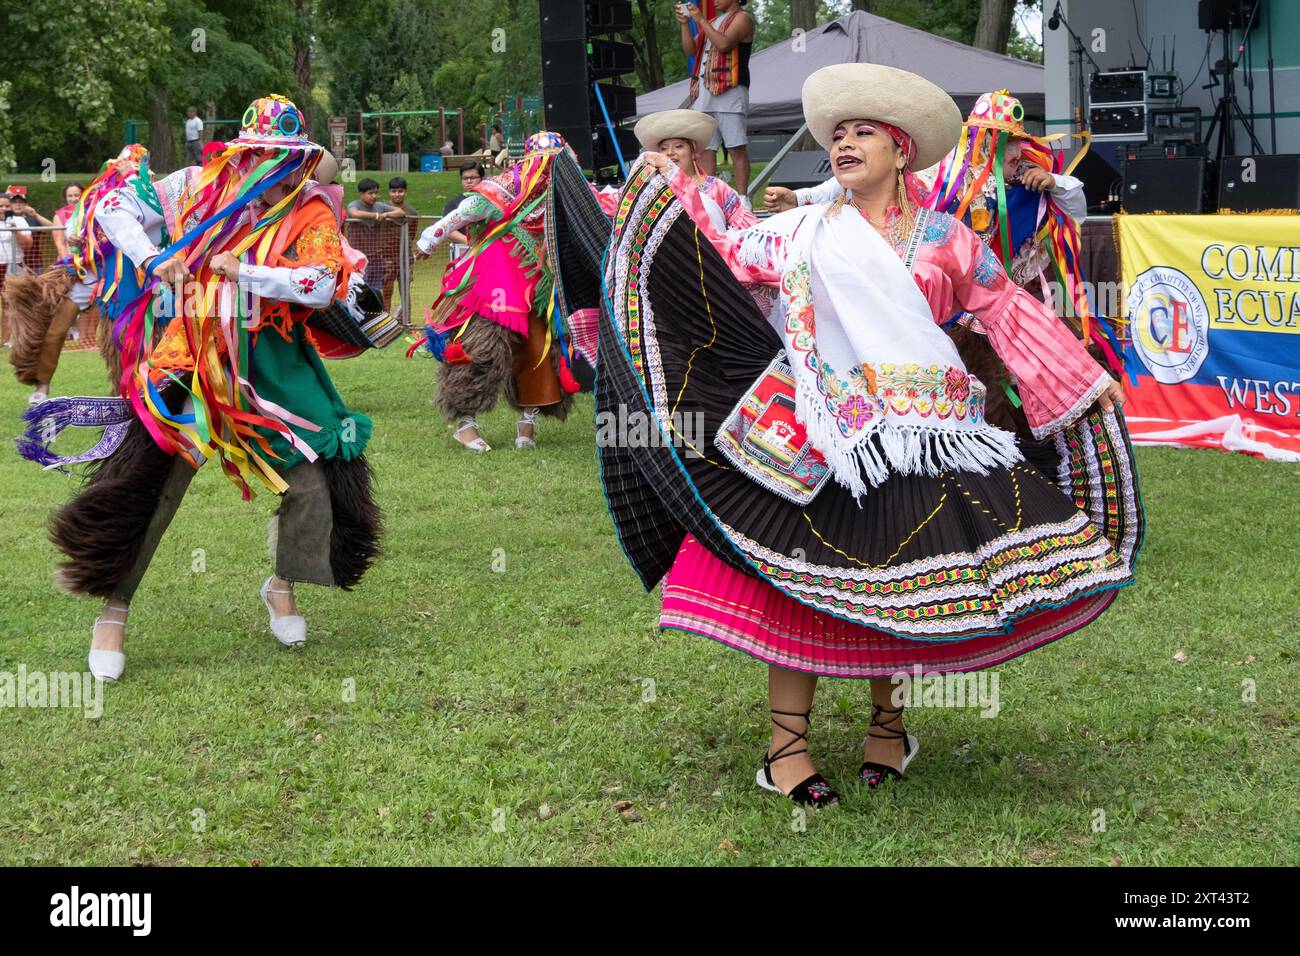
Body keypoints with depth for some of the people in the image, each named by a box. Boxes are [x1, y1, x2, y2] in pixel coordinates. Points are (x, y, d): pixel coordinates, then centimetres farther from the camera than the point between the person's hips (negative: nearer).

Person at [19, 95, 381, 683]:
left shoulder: (311, 213, -1)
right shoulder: (199, 188, 0)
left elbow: (323, 285, -16)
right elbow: (114, 206, 2)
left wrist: (242, 271, -20)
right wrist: (153, 257, -14)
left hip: (270, 364, 1)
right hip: (189, 358, -1)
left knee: (315, 477, -1)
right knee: (148, 479, -5)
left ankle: (282, 586, 26)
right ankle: (113, 613, 10)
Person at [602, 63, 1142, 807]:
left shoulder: (944, 237, 9)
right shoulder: (804, 231, 10)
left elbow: (1008, 311, 13)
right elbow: (725, 257, 15)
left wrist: (1086, 377, 13)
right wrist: (668, 189, 10)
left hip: (919, 435, 0)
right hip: (818, 436, 0)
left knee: (907, 580, -1)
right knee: (798, 576, -4)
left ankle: (888, 723, 20)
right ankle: (788, 743, 4)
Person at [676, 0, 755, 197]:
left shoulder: (742, 18, 2)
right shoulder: (712, 22, 25)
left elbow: (724, 44, -15)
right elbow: (690, 50, 20)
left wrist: (700, 20, -11)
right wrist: (684, 24, 7)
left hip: (730, 91, -7)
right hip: (705, 93, 8)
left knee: (737, 149, -9)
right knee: (704, 148, 2)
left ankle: (742, 198, -10)